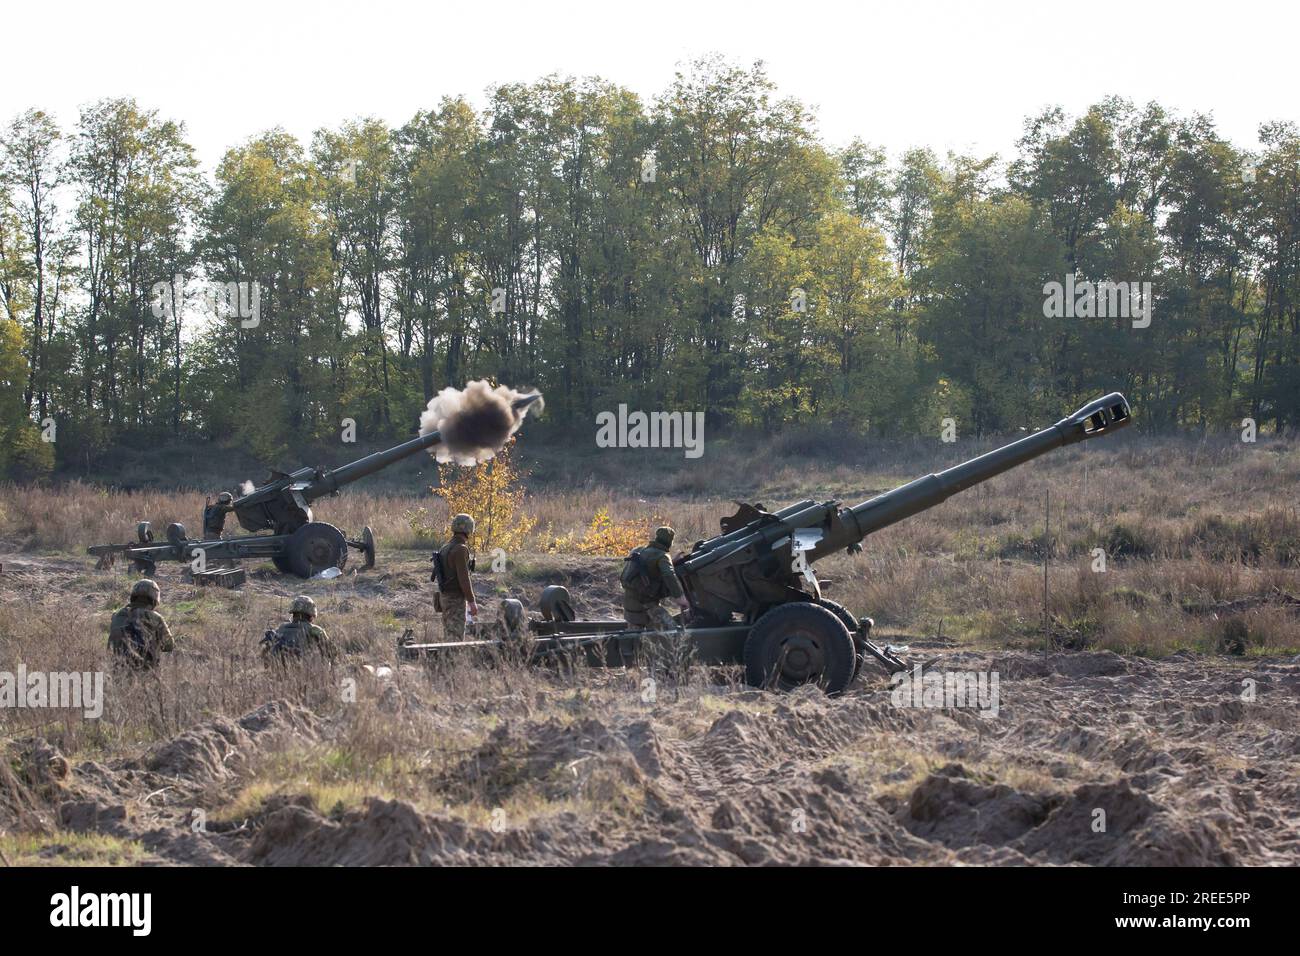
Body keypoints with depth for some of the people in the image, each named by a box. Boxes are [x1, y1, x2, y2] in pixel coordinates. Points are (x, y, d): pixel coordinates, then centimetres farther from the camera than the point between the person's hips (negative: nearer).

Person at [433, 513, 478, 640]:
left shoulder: (445, 548, 11)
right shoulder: (460, 549, -18)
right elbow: (463, 578, -22)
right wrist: (472, 601, -18)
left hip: (445, 596, 9)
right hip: (456, 600, -9)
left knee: (449, 635, 13)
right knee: (456, 637, -8)